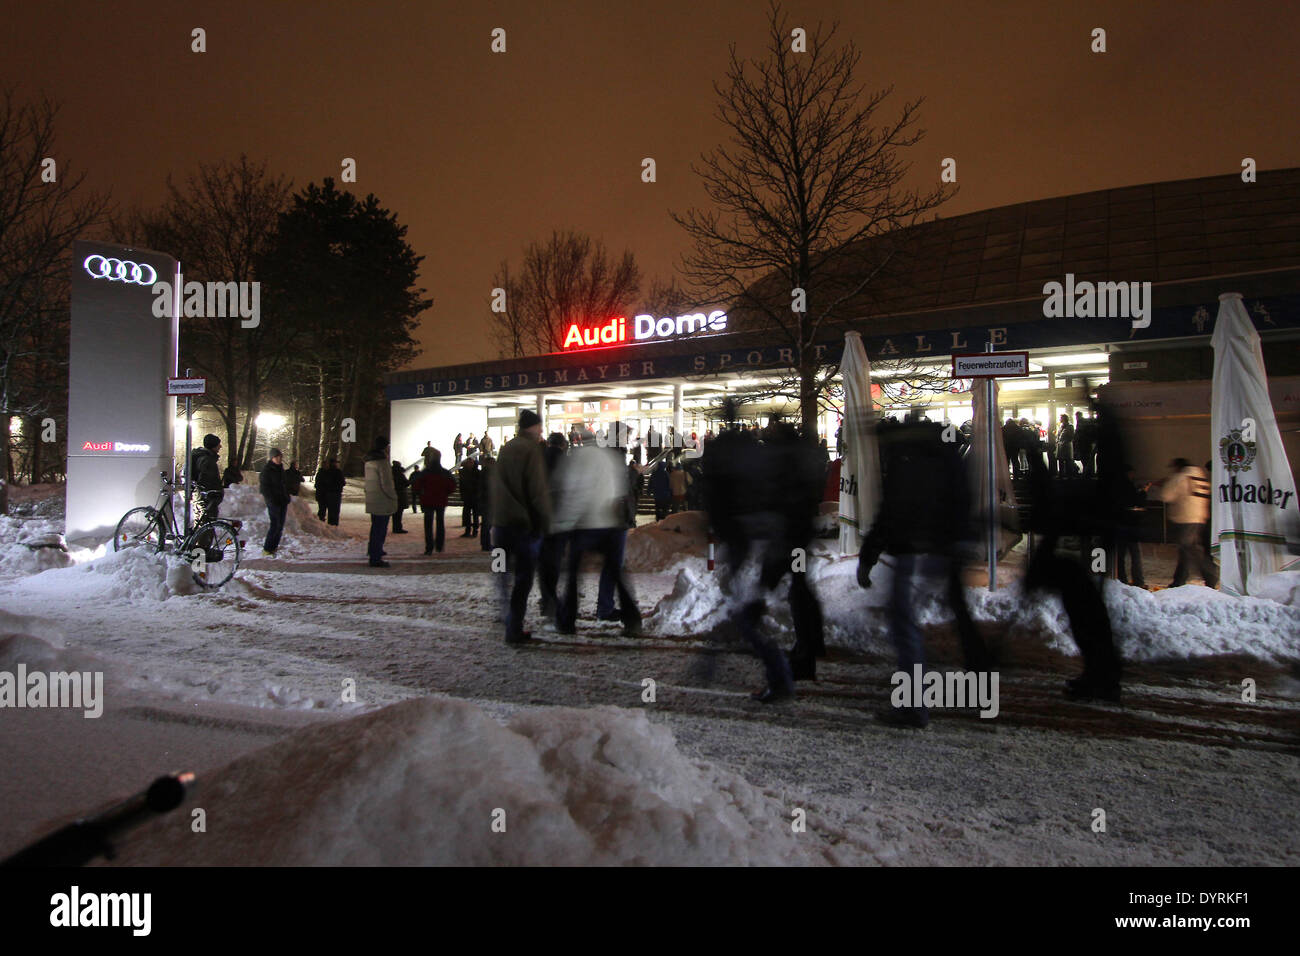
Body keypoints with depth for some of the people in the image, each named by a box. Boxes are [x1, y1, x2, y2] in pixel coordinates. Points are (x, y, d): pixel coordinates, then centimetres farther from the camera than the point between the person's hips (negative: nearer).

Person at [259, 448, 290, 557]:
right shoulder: (266, 469, -8)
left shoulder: (280, 468, 15)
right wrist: (270, 499, -18)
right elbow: (264, 486, -12)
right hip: (273, 502, -8)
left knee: (280, 525, 8)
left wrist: (287, 497, 16)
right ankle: (266, 550, -6)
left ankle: (274, 547, 16)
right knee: (275, 525, -12)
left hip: (282, 501, 8)